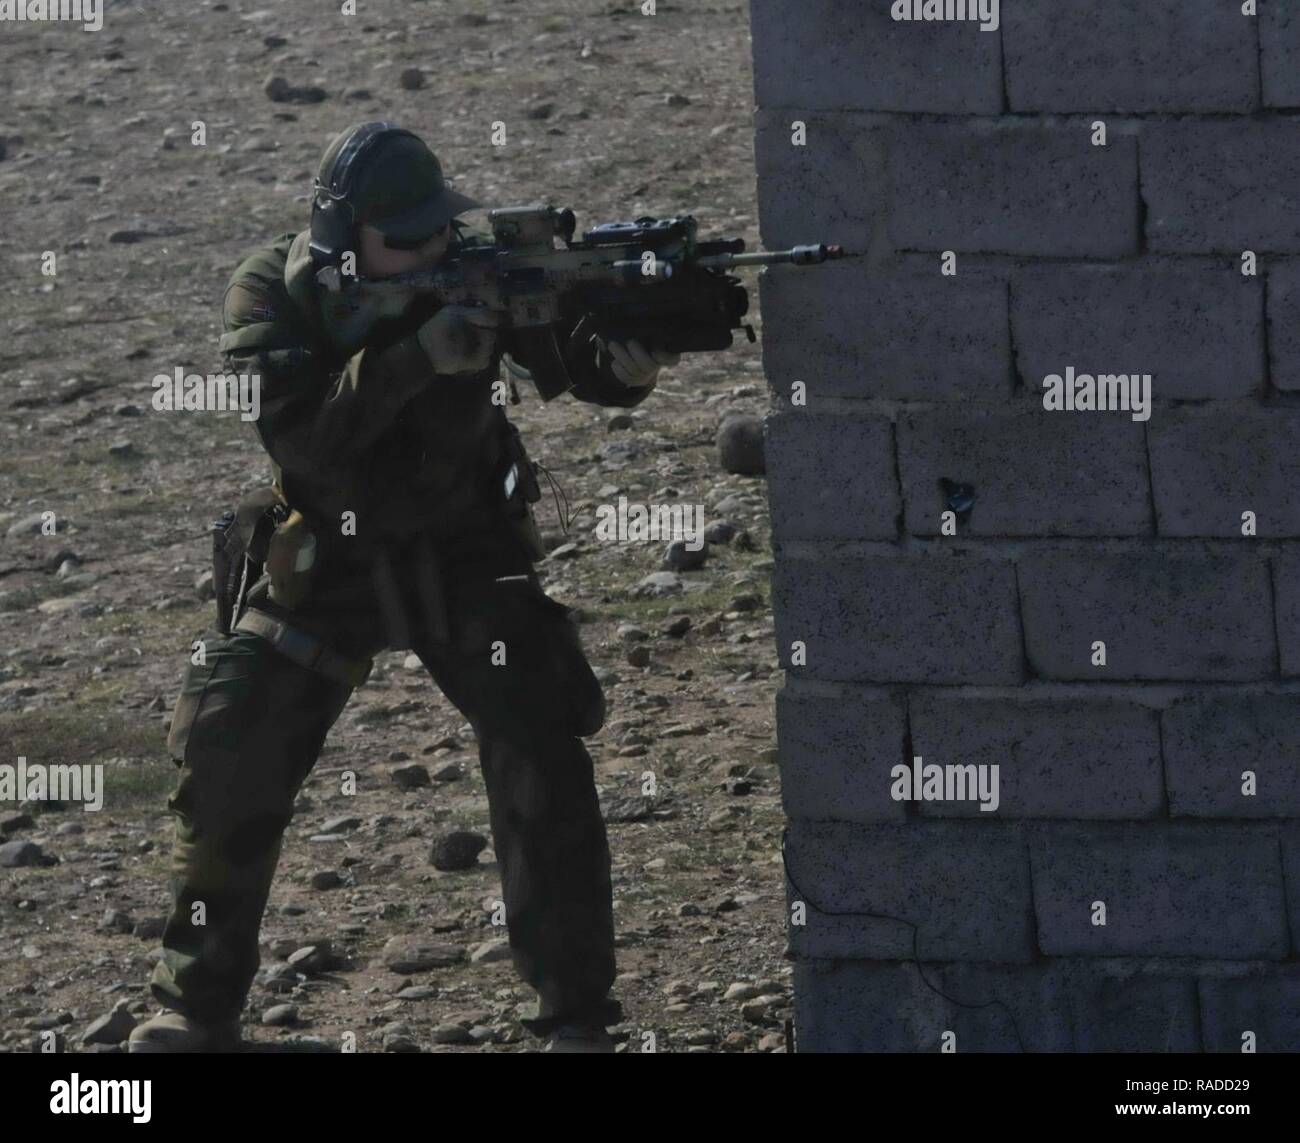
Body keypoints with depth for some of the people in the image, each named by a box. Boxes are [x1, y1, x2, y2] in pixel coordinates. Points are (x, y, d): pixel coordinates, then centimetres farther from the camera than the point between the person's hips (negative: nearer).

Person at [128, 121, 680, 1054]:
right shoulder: (272, 295, -17)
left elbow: (583, 361, -18)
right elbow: (301, 434, -30)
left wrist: (626, 359, -43)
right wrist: (422, 357, -41)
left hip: (464, 556, 0)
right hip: (325, 566, 0)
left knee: (542, 755, -15)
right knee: (227, 770, -2)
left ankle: (577, 1018, -6)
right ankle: (197, 1010, 18)